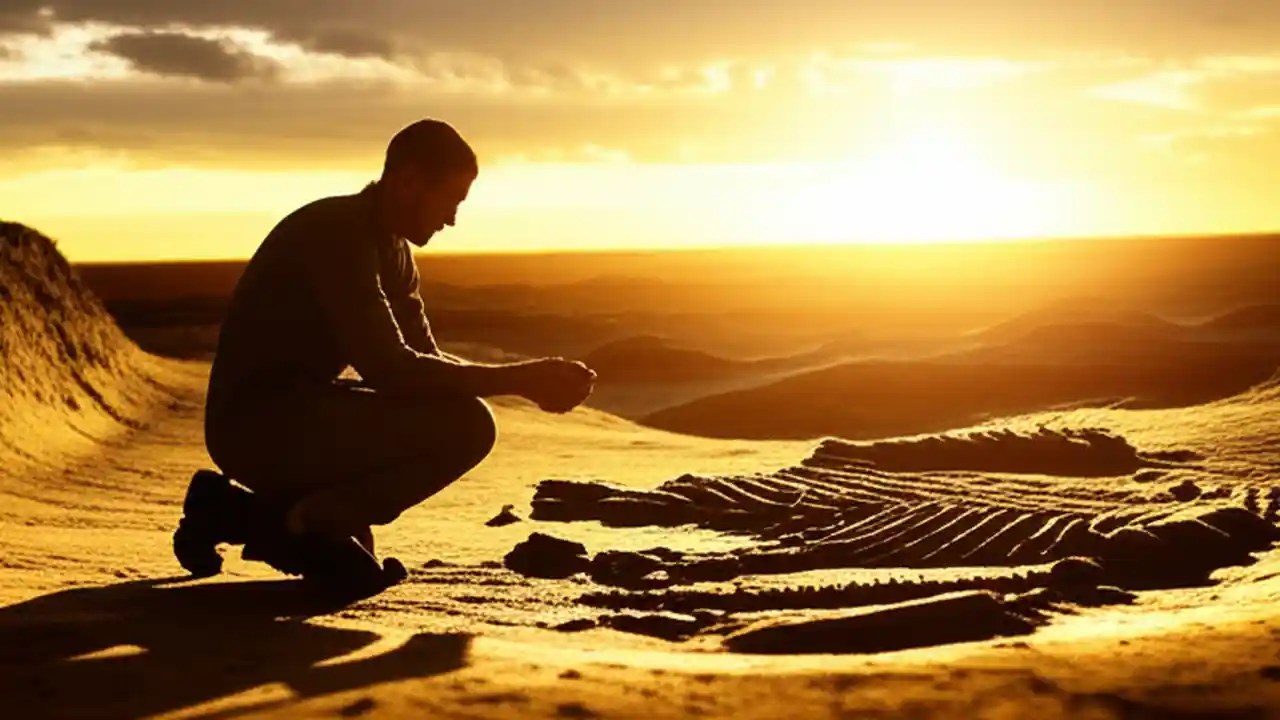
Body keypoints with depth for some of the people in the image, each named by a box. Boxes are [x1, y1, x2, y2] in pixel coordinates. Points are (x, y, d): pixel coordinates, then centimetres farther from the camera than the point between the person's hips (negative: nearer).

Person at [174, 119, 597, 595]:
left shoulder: (393, 249, 13)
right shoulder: (337, 234, -17)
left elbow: (425, 360, 13)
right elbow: (391, 369, -24)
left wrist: (528, 379, -2)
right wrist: (520, 379, -21)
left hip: (299, 413, 10)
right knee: (464, 424, -19)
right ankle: (299, 521, -8)